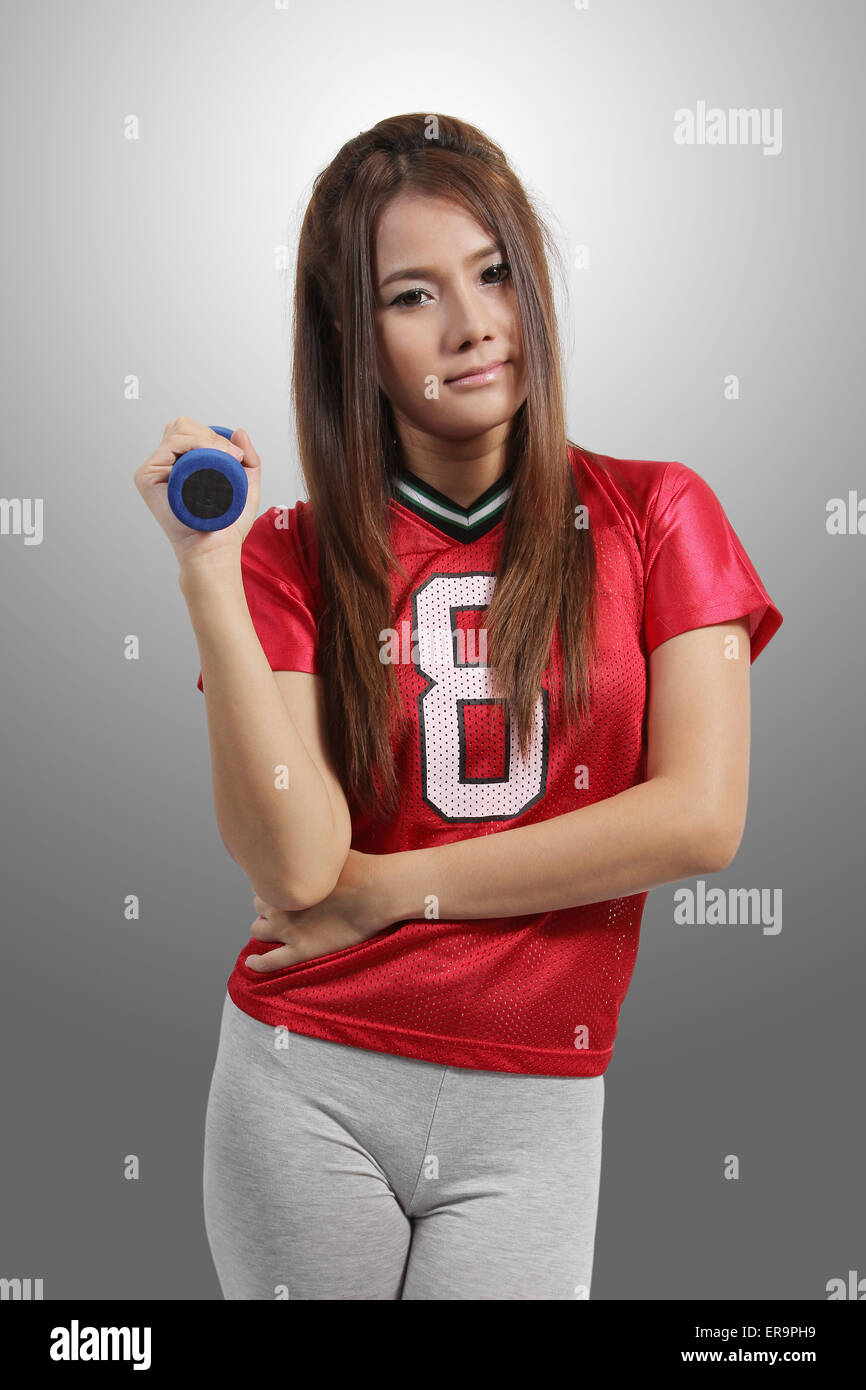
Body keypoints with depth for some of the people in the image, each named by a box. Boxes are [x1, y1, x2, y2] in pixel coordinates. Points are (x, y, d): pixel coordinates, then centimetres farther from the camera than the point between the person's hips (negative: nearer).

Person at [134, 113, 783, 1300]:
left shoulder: (652, 514, -1)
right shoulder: (290, 557, -1)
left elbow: (700, 819, -11)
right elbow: (294, 863, -13)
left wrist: (393, 887, -9)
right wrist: (209, 572, -17)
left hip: (531, 1110, 0)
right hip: (305, 1086, 1)